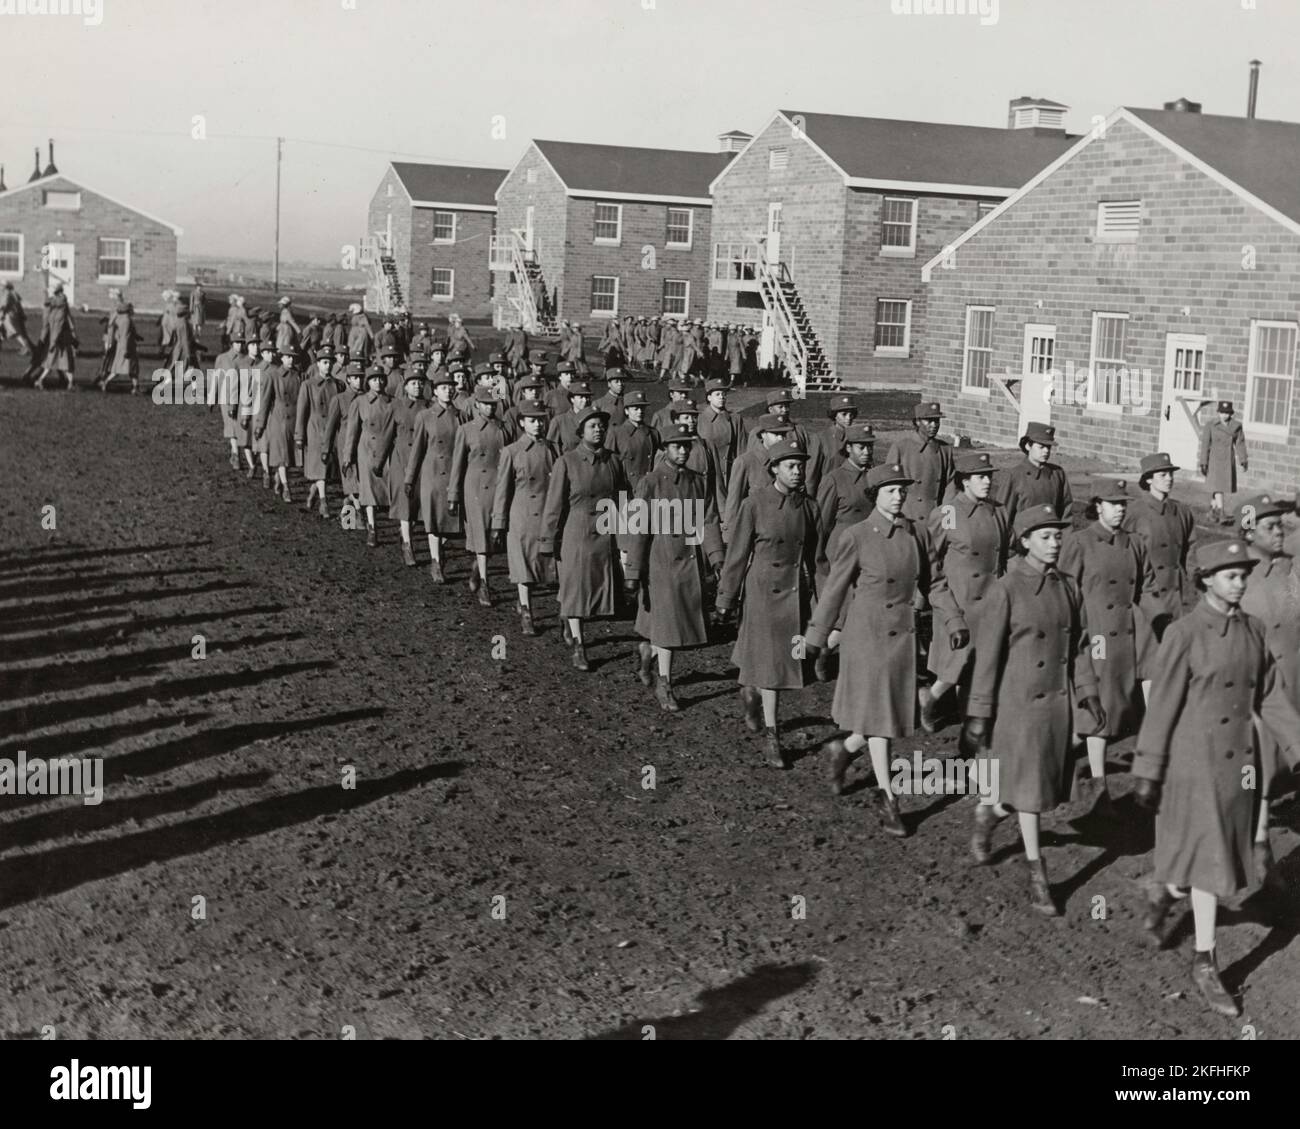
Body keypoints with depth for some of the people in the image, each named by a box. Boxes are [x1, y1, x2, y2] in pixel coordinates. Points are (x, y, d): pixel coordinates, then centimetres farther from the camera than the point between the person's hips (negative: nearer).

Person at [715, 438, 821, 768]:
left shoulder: (809, 507, 2)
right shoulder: (754, 504, -9)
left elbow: (815, 556, 10)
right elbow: (737, 554, -5)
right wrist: (726, 599, -3)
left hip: (797, 591, 4)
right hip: (764, 589, -4)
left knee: (787, 657, 13)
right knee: (770, 660, -3)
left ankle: (752, 692, 43)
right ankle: (771, 735, 6)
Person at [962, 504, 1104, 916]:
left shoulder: (1067, 588, 4)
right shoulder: (1005, 590, -12)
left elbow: (1080, 645, 13)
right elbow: (987, 654, -11)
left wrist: (1089, 694, 8)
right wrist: (978, 713, -11)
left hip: (1058, 699, 6)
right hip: (1019, 700, -6)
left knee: (1049, 783, 12)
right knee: (1028, 785, -1)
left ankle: (989, 810, 42)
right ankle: (1037, 878, 10)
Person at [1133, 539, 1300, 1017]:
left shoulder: (1254, 631, 3)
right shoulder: (1183, 633, -14)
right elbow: (1162, 705, -12)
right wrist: (1147, 773, -11)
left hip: (1241, 761, 6)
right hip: (1195, 760, -6)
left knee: (1223, 852, 16)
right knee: (1210, 858, -2)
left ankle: (1162, 893, 44)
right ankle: (1204, 965, 12)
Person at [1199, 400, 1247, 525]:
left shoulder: (1236, 425, 2)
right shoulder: (1210, 424, -7)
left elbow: (1240, 443, 6)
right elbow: (1205, 444, -6)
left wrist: (1243, 461, 2)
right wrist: (1203, 463, -9)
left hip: (1229, 460, 4)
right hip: (1215, 459, -4)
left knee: (1219, 486, 12)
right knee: (1217, 486, -12)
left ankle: (1213, 511, 26)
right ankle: (1221, 514, -19)